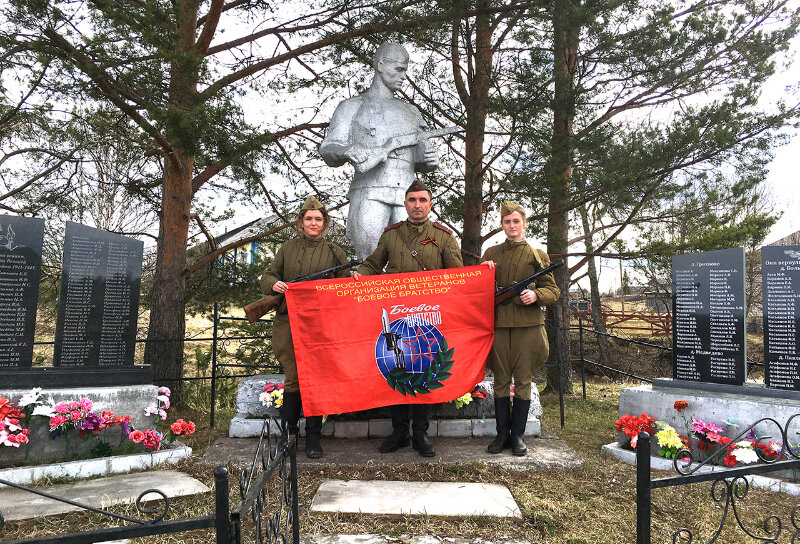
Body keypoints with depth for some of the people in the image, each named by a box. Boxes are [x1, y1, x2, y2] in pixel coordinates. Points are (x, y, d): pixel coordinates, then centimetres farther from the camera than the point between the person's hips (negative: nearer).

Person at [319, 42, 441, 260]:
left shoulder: (411, 112, 29)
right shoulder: (352, 107, 17)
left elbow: (420, 161, 28)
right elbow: (328, 150, 5)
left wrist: (430, 161, 2)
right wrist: (347, 151, -19)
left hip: (407, 195, 3)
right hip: (370, 194, -3)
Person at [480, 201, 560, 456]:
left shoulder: (537, 255, 9)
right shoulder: (491, 254, 13)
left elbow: (553, 290, 8)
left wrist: (536, 295, -13)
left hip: (528, 324, -1)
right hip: (498, 323, 1)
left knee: (523, 381, 3)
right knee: (501, 380, 6)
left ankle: (518, 435, 15)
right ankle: (502, 434, 17)